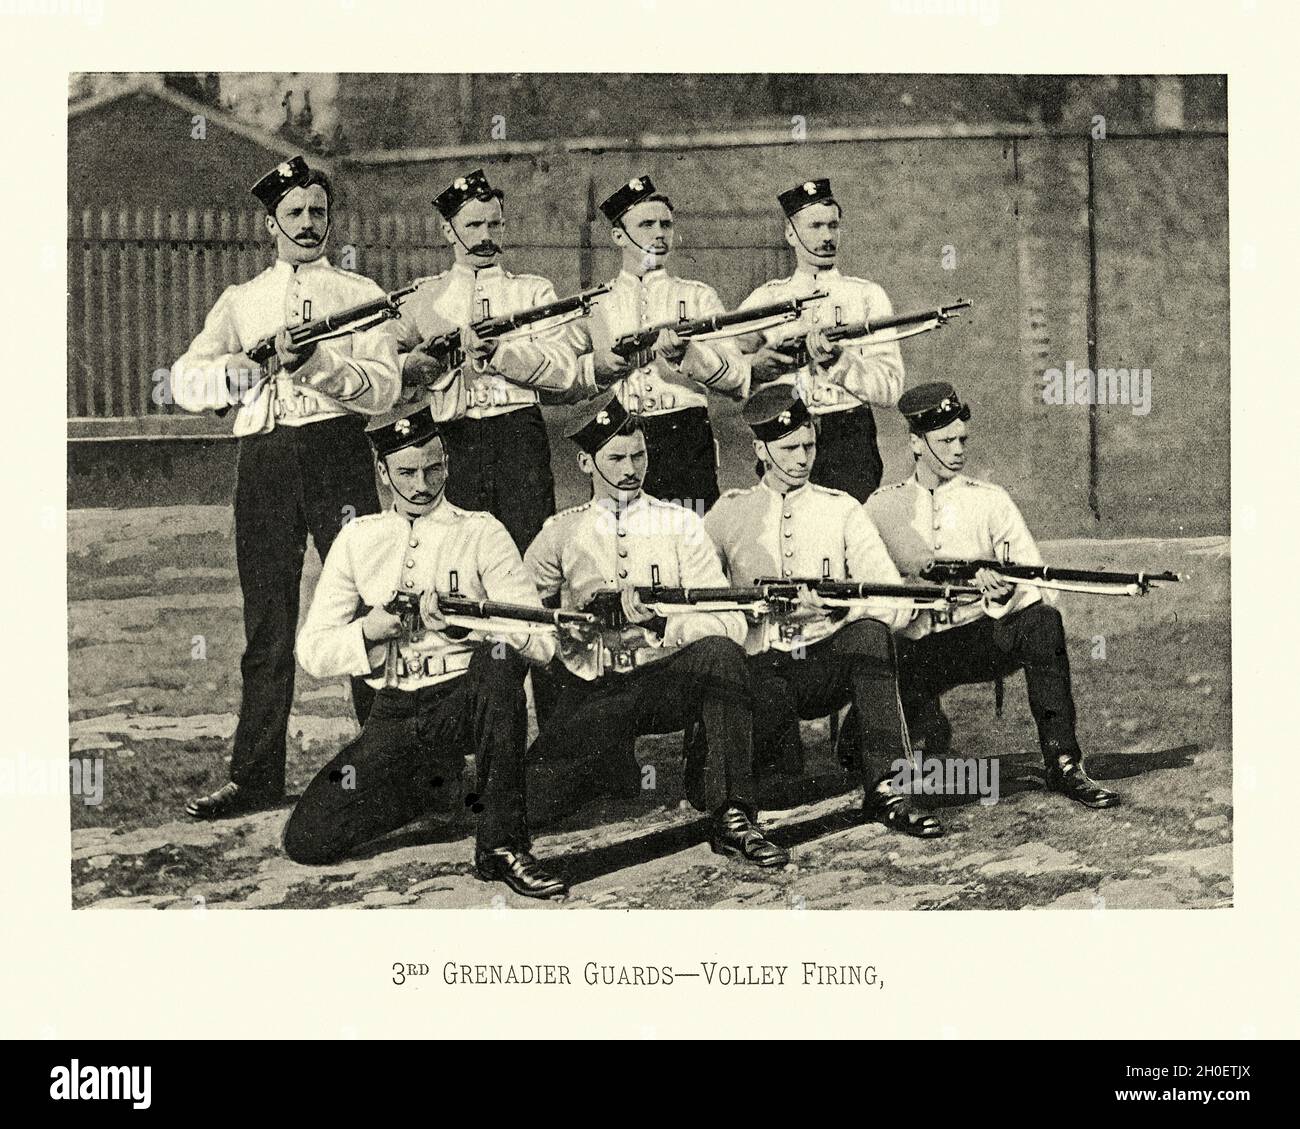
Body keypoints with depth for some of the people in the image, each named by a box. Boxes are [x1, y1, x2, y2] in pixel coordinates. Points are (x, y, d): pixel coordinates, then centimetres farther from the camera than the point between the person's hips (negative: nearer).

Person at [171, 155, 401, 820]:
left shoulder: (358, 294, 11)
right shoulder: (240, 302, 18)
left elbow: (383, 386, -4)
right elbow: (183, 381, 7)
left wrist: (314, 363, -19)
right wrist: (231, 373, -13)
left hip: (337, 452, -2)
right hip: (262, 460, 2)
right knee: (266, 623, 4)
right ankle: (255, 775, 8)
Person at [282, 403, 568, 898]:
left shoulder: (480, 533, 2)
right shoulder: (358, 539, 11)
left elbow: (542, 641, -9)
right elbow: (311, 652, 8)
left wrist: (467, 621, -24)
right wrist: (369, 630, -11)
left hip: (466, 700, -3)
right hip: (395, 712, 3)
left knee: (501, 657, -38)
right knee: (307, 840, -15)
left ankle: (502, 843, -30)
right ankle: (436, 784, 12)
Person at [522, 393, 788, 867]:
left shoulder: (680, 525, 8)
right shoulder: (560, 534, 12)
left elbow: (729, 623, -3)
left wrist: (662, 623, -22)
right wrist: (579, 617, -12)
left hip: (668, 681, 0)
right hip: (590, 694, 0)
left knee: (720, 654, -33)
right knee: (537, 796, -25)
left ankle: (731, 816, -25)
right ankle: (611, 764, 10)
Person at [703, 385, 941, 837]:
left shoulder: (841, 509, 9)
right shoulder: (730, 512, 12)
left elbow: (897, 604, -3)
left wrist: (838, 604, -21)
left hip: (826, 668, 1)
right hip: (760, 668, -1)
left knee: (870, 631, -31)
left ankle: (885, 789, -29)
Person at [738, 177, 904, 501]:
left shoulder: (867, 296, 9)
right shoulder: (765, 300, 13)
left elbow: (890, 389, -2)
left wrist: (838, 361, -17)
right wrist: (755, 367, -14)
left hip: (850, 441, -1)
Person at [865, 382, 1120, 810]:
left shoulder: (989, 500, 8)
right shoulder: (885, 505, 10)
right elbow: (915, 562, -7)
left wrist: (1005, 592, -26)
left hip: (981, 636, 1)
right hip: (915, 650, -1)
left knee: (1042, 622, -30)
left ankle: (1063, 764, -26)